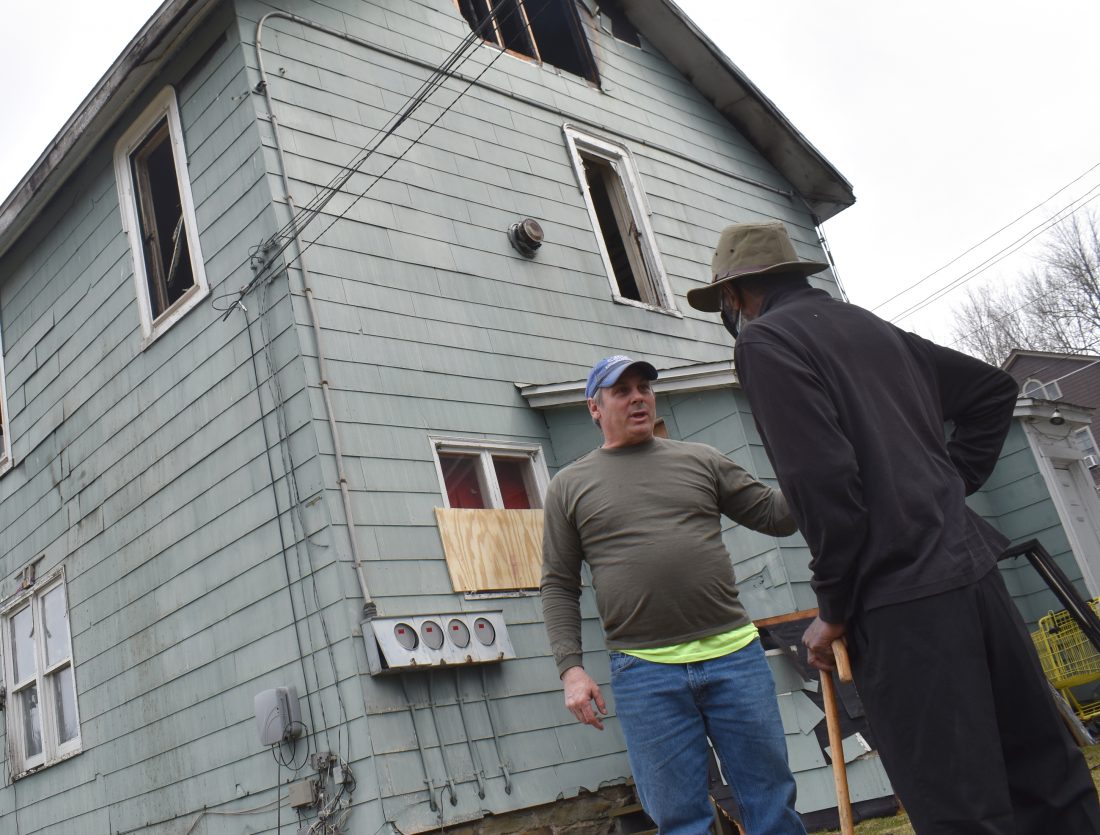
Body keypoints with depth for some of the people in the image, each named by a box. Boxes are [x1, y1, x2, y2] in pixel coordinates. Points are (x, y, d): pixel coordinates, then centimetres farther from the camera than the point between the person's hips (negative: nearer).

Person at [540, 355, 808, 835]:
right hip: (644, 675, -1)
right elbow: (559, 587, 7)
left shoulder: (700, 461, 12)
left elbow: (778, 516, 13)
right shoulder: (569, 486, 9)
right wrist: (570, 669, -3)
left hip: (733, 654, 2)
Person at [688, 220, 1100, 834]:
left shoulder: (764, 341, -5)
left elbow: (822, 481, -17)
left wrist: (834, 609, -7)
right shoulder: (871, 326, 19)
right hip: (970, 567, 9)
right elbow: (993, 389, 27)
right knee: (1046, 774, 15)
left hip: (900, 599, -8)